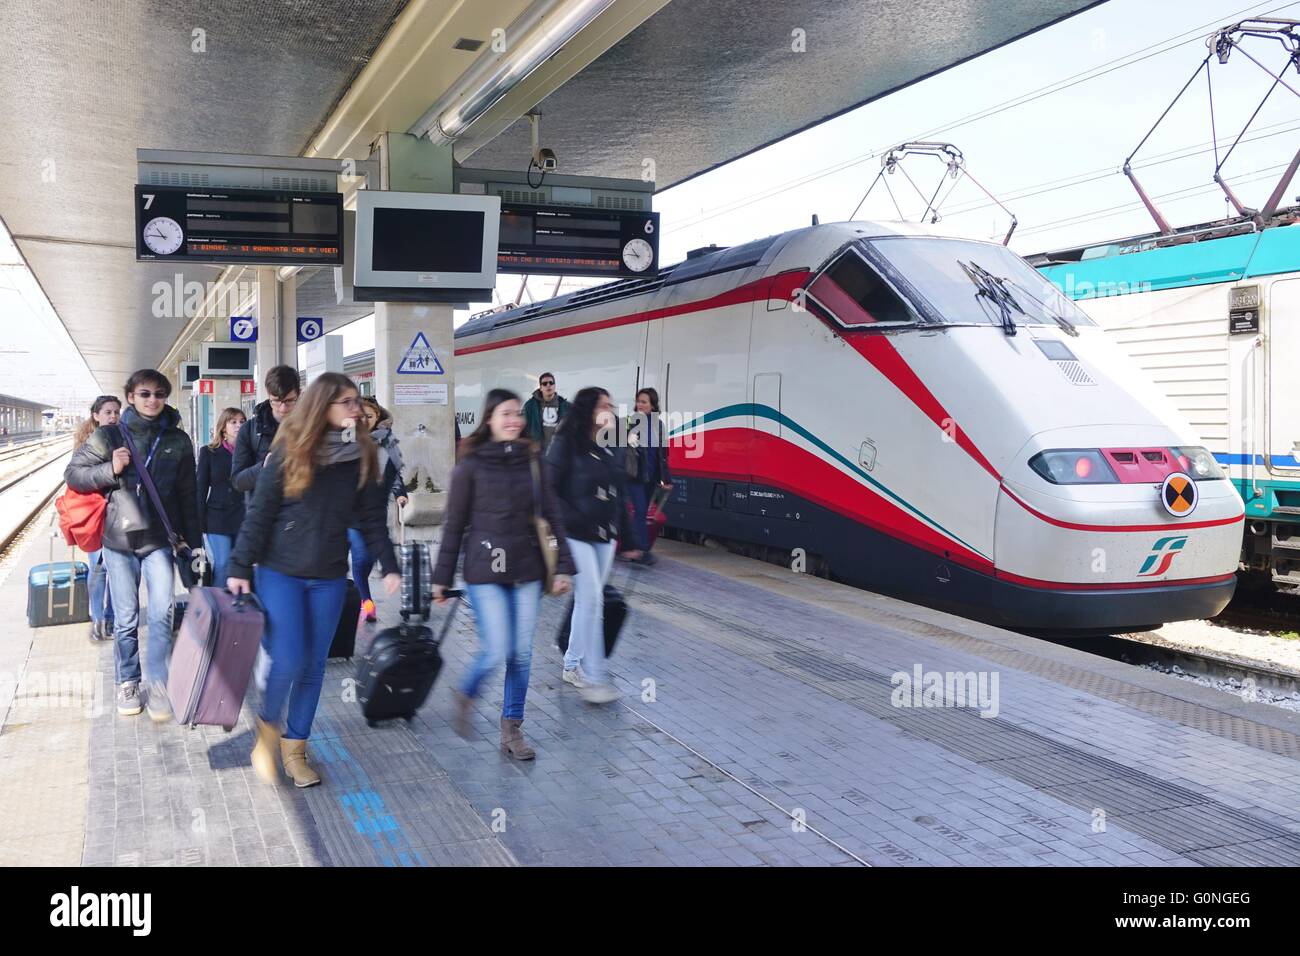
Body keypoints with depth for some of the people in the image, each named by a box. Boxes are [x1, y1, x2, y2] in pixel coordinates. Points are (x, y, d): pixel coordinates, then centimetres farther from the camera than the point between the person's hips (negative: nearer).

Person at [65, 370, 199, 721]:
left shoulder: (178, 440, 5)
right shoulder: (108, 436, 1)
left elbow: (187, 494, 10)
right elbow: (73, 474, 4)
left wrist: (189, 537, 9)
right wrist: (110, 470, -13)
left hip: (160, 540, 0)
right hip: (119, 539, 0)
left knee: (161, 614, -9)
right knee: (125, 619, 8)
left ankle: (156, 684, 2)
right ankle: (128, 682, 23)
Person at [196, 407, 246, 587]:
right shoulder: (209, 452, 6)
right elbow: (201, 488, 5)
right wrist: (200, 522, -1)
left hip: (243, 517, 1)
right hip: (217, 517, -1)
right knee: (222, 565, -7)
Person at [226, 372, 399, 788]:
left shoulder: (360, 455, 1)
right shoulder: (290, 451, -9)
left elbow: (372, 517, 5)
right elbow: (259, 513, -6)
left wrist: (389, 566, -1)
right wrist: (239, 567, -9)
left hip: (329, 577, 3)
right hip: (280, 572, -3)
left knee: (314, 665, 8)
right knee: (288, 661, -9)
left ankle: (294, 747, 24)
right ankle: (267, 726, 21)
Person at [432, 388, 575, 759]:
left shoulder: (531, 460, 6)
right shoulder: (471, 464, -4)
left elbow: (551, 516, 7)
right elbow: (454, 524, -1)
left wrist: (562, 565, 1)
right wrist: (442, 577, 0)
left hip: (526, 568, 4)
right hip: (485, 569, -4)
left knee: (522, 652, 6)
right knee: (497, 651, -8)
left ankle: (512, 729, 20)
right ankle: (466, 696, 24)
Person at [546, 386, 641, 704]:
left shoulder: (615, 449, 9)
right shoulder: (566, 445, -10)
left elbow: (621, 496, 13)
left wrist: (628, 538, 14)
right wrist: (571, 520, -19)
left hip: (605, 537, 6)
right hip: (575, 535, -6)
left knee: (588, 601, 11)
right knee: (592, 599, -10)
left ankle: (572, 665, 24)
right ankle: (593, 677, -3)